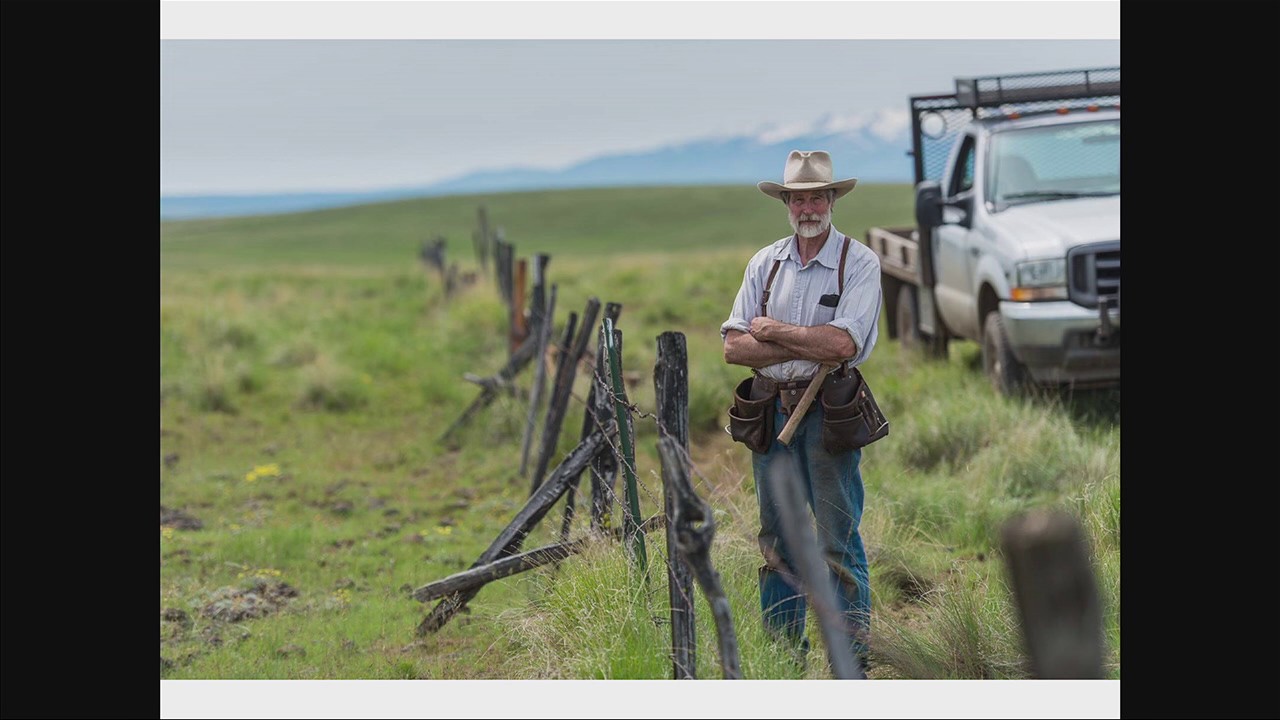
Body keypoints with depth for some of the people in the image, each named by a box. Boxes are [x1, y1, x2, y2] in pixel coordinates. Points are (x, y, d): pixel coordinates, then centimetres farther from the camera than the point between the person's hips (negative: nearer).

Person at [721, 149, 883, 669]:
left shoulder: (859, 263, -4)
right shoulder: (765, 264, 9)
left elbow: (842, 343, -19)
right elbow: (734, 347, 0)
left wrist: (772, 330, -8)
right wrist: (807, 347, -12)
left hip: (829, 412, -4)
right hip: (771, 411, 4)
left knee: (838, 538, -4)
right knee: (778, 537, 10)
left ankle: (853, 653, 3)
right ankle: (782, 649, 19)